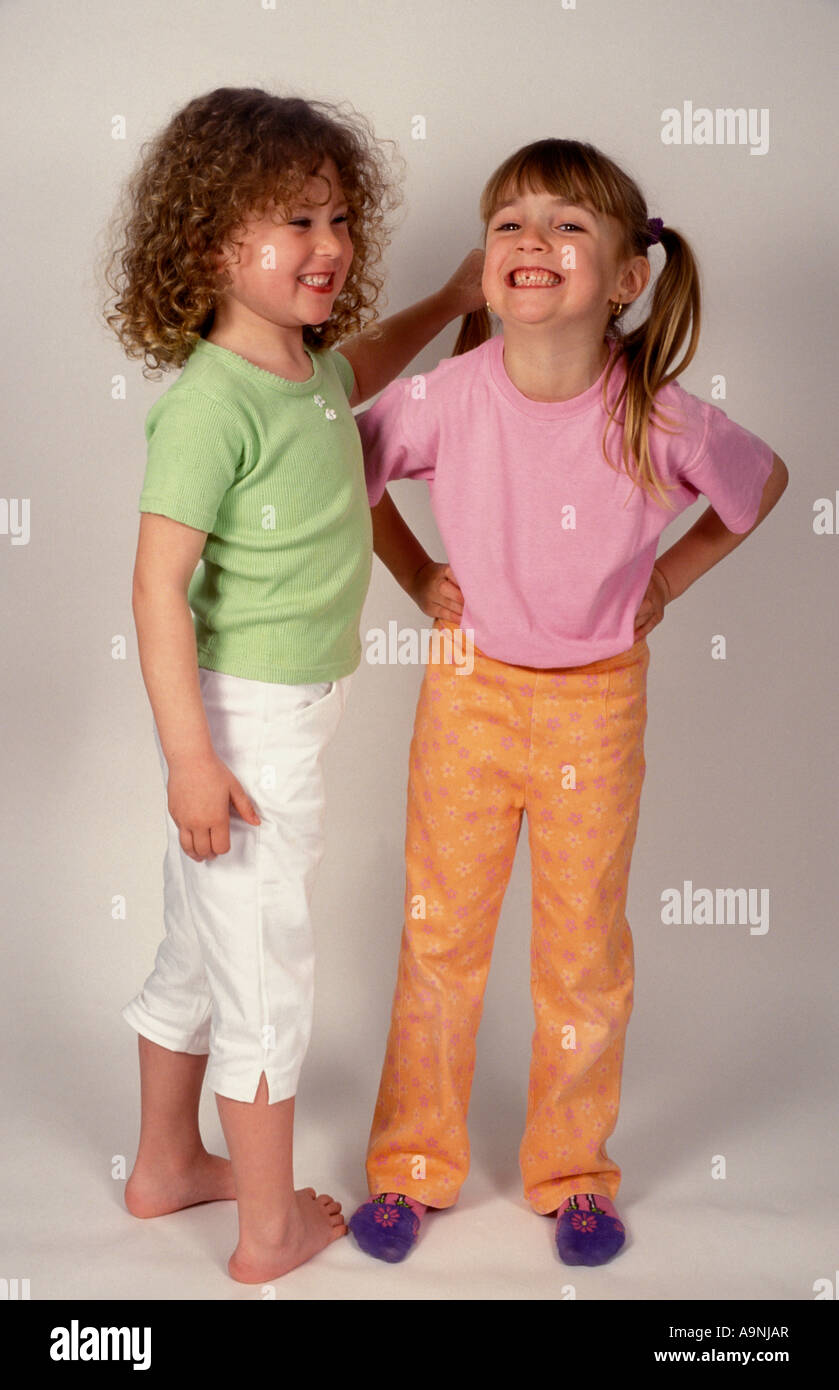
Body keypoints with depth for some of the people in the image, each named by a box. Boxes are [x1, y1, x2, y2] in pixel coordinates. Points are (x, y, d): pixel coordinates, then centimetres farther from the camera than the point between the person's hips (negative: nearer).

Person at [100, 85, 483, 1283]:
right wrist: (191, 755, -26)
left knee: (200, 949, 21)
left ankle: (166, 1166, 40)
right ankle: (271, 1228, 22)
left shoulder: (308, 365, 4)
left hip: (292, 710, 9)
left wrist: (454, 300, 24)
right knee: (266, 970, 4)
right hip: (245, 721, -9)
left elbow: (356, 372, 30)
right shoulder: (211, 400, -22)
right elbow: (160, 580, -24)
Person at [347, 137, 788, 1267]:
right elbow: (349, 472, 4)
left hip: (599, 701, 0)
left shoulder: (664, 418, -19)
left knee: (585, 941, 12)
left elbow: (765, 480, 3)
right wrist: (418, 577, 0)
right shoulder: (444, 396, -17)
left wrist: (670, 577, -1)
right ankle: (412, 1162, 32)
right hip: (470, 689, 1)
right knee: (440, 929, 12)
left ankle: (573, 1171, 34)